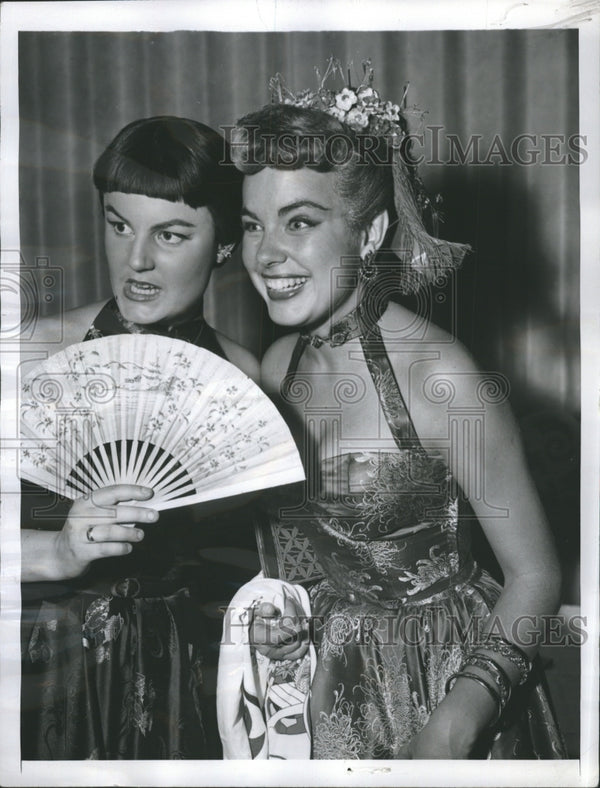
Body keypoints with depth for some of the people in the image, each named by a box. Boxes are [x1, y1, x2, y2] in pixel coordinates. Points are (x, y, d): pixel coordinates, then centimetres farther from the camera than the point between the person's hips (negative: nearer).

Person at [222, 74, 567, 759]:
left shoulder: (441, 377, -23)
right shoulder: (280, 362, -5)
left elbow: (534, 575, -16)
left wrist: (455, 725, -24)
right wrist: (275, 612, -6)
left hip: (441, 681, -5)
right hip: (317, 681, 6)